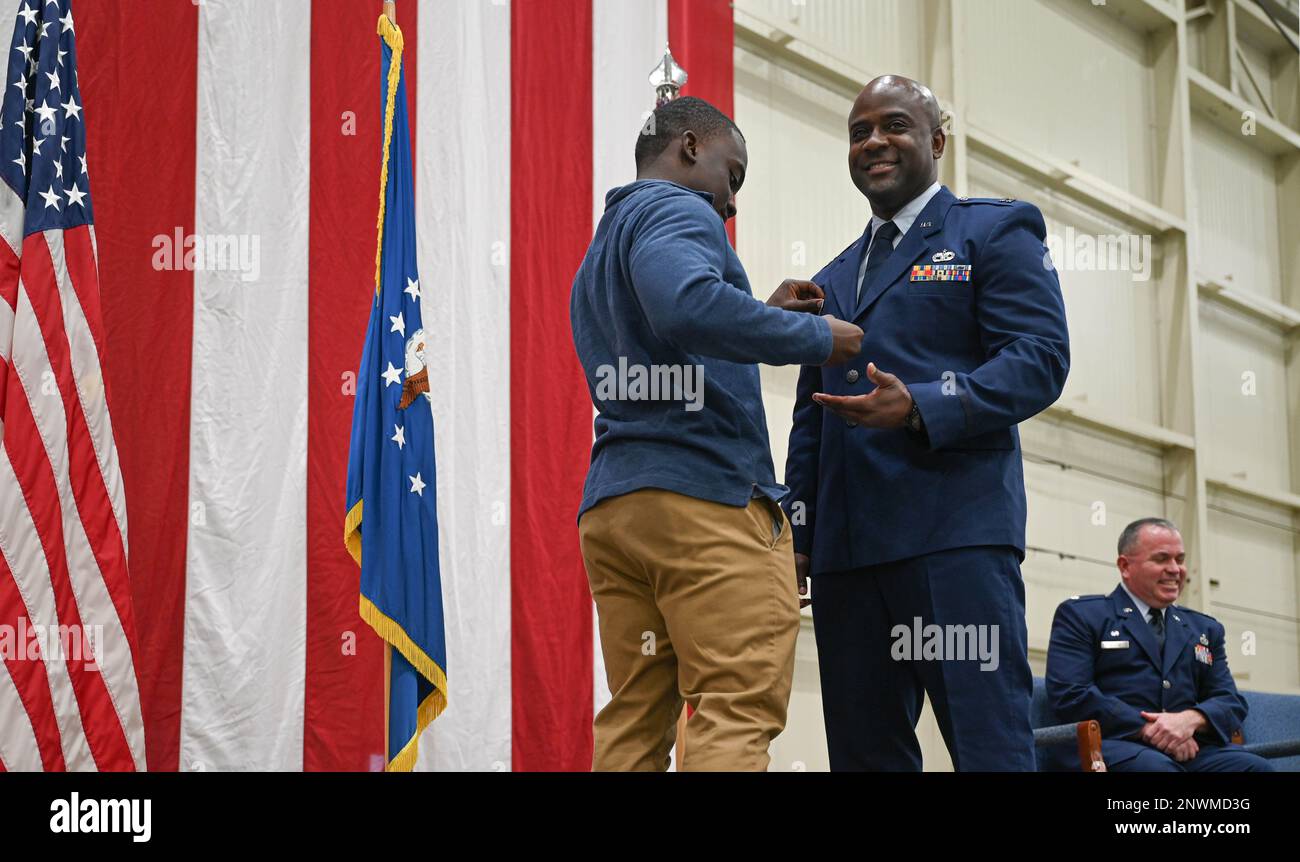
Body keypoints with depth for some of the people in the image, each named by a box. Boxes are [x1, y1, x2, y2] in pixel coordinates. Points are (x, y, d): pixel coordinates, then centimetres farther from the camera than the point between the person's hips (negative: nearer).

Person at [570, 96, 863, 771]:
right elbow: (688, 305, -23)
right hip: (707, 499, -9)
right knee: (737, 712, -13)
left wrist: (762, 315, 25)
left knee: (634, 719, 4)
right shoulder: (677, 211, -1)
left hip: (610, 505, 9)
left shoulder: (601, 248, 29)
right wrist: (814, 337, -14)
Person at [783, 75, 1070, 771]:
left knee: (989, 741, -11)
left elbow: (1041, 357, -6)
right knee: (863, 750, 5)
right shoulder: (835, 278, 26)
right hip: (846, 548, 6)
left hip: (955, 529, -6)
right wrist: (798, 532, 13)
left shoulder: (995, 232, 8)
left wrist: (921, 407, -19)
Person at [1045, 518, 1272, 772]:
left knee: (1256, 767, -28)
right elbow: (1070, 694, -3)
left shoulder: (1205, 628, 27)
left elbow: (1231, 702, 17)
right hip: (1119, 745, -4)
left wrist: (1191, 719, -7)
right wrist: (1147, 729, -13)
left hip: (1192, 749, 4)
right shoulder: (1081, 615, 10)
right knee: (1153, 766, -39)